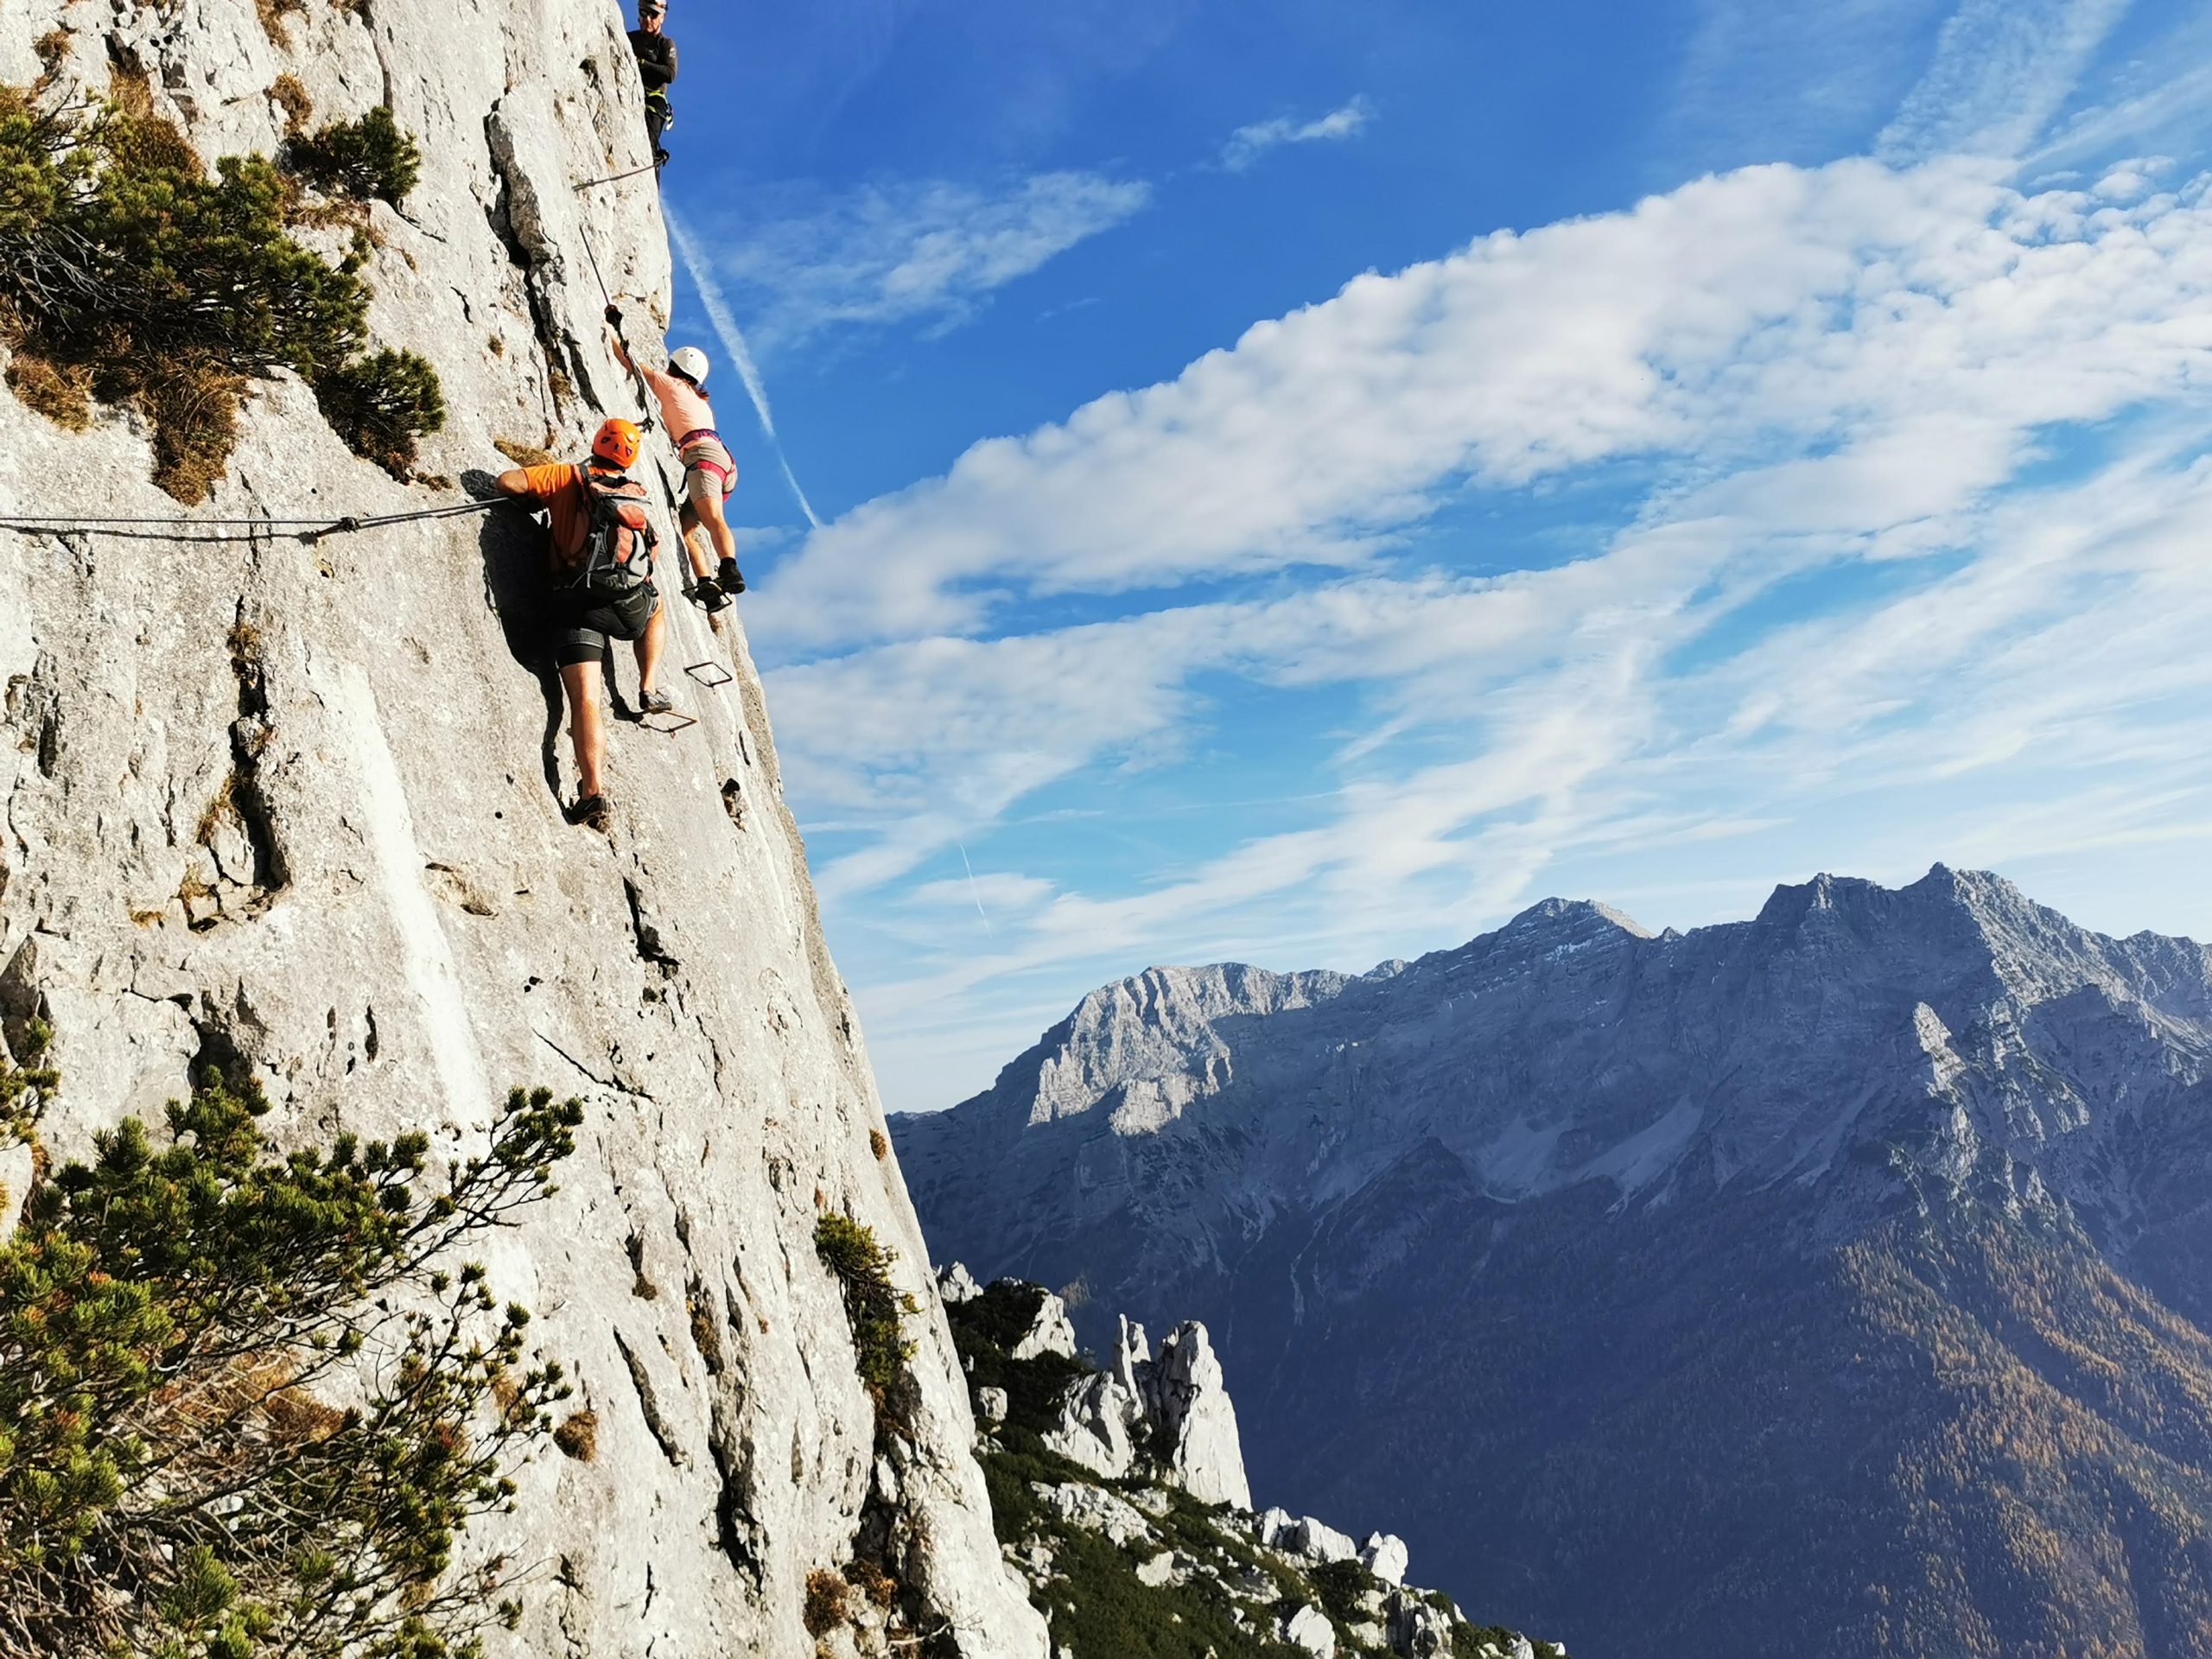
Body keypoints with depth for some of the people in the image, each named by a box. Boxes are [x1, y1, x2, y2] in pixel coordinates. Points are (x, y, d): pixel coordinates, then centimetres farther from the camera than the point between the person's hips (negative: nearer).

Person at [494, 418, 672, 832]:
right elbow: (651, 554, 26)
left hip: (576, 602, -2)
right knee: (656, 610, 38)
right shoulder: (636, 496, 19)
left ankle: (593, 789, -23)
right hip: (629, 601, 2)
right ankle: (649, 690, 25)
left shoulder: (568, 478, 10)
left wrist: (535, 499, 22)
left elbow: (505, 482, 3)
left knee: (584, 699, -9)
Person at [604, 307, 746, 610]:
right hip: (724, 460, 7)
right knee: (684, 528, 2)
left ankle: (730, 572, -50)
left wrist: (611, 329, 35)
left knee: (714, 519, -28)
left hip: (703, 454, -7)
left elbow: (627, 360, 20)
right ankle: (709, 585, -16)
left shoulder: (668, 383, 17)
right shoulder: (699, 402, 37)